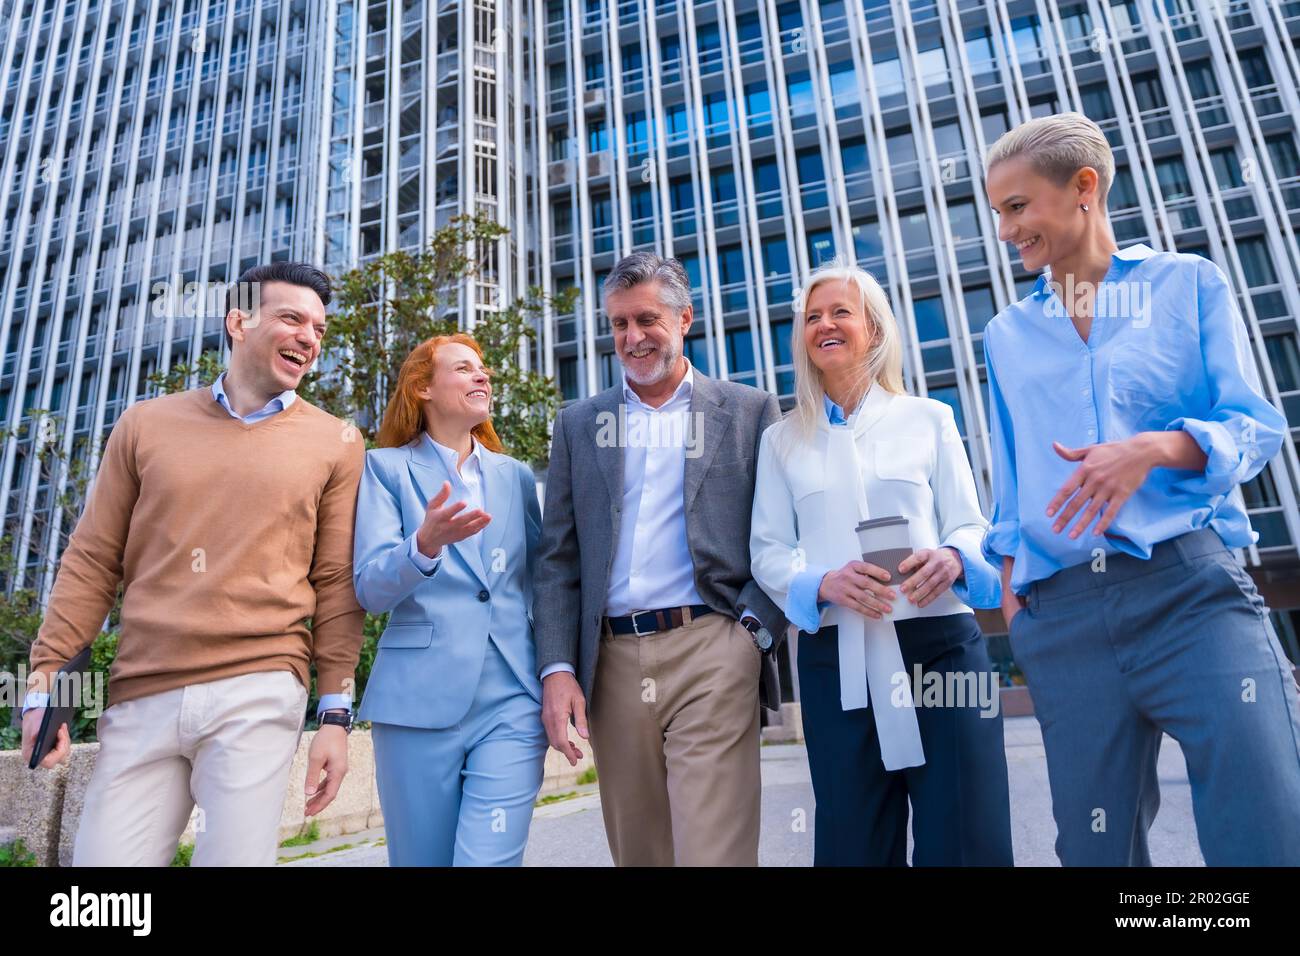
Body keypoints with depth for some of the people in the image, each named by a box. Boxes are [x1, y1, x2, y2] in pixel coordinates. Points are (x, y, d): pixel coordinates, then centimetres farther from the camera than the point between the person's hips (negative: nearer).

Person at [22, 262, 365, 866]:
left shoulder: (335, 444, 5)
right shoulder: (146, 424, 11)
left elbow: (336, 587, 3)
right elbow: (92, 562, 11)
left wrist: (336, 713, -1)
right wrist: (45, 680, 5)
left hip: (258, 693, -2)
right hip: (139, 699, 2)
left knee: (235, 855, -3)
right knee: (104, 856, 5)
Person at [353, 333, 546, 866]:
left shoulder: (516, 475, 13)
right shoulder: (387, 466, 3)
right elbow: (369, 589, -8)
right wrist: (424, 545, -27)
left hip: (512, 700, 2)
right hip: (418, 699, -1)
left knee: (489, 859, -8)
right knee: (421, 859, 11)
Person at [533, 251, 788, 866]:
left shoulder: (749, 411, 8)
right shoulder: (578, 424, 15)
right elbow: (558, 558, 11)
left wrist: (755, 629, -9)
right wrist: (557, 668, 1)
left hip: (710, 654, -3)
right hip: (612, 665, 3)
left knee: (713, 852, -7)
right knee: (636, 853, 13)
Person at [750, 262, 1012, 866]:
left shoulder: (927, 419, 9)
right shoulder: (783, 439, 11)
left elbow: (970, 526, 6)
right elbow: (767, 551, 6)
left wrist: (952, 559, -18)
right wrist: (824, 584, -15)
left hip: (940, 643, -1)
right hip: (836, 659, 1)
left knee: (966, 842, 0)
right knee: (856, 846, 7)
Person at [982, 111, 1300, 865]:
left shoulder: (1187, 283, 9)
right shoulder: (1008, 334, 17)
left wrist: (1154, 448, -19)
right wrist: (1010, 586, 9)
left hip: (1191, 585, -3)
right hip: (1060, 613, 3)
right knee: (1097, 848, 8)